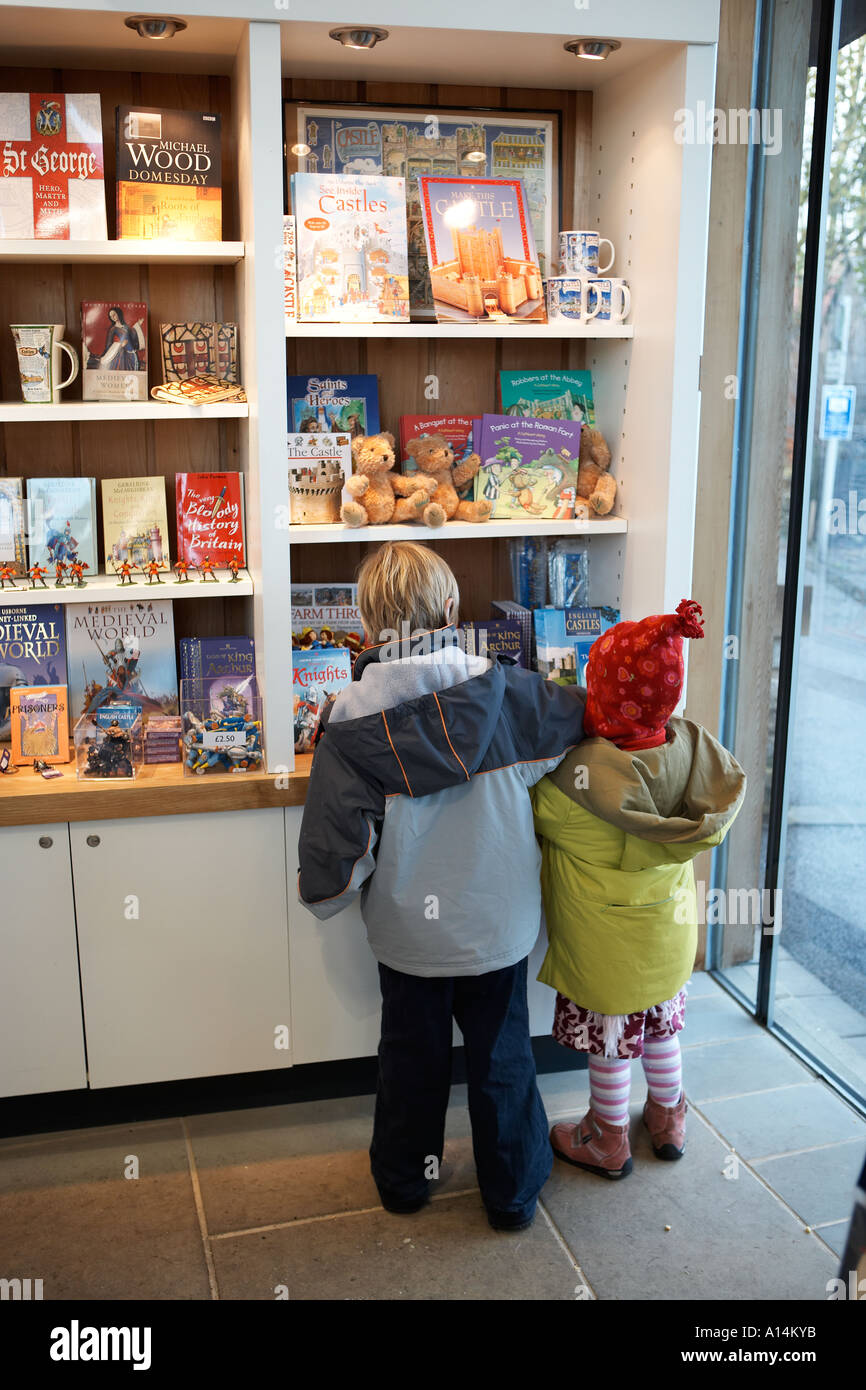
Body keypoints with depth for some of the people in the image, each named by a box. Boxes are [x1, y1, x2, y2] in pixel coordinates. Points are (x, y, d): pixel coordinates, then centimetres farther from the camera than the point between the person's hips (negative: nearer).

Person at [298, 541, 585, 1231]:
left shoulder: (350, 722, -18)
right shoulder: (503, 693, -15)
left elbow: (336, 836, -16)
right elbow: (581, 717, 0)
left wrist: (324, 892, 4)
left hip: (407, 931, 0)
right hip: (498, 926, 0)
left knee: (412, 1057, 22)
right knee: (503, 1059, 19)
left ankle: (405, 1177, 43)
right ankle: (514, 1192, 36)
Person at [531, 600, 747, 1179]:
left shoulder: (578, 773, -33)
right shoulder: (691, 746, -18)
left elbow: (536, 816, -14)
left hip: (604, 943, -5)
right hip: (669, 931, 5)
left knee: (608, 1042, 16)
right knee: (662, 1027, 26)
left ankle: (609, 1142, 36)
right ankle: (669, 1121, 46)